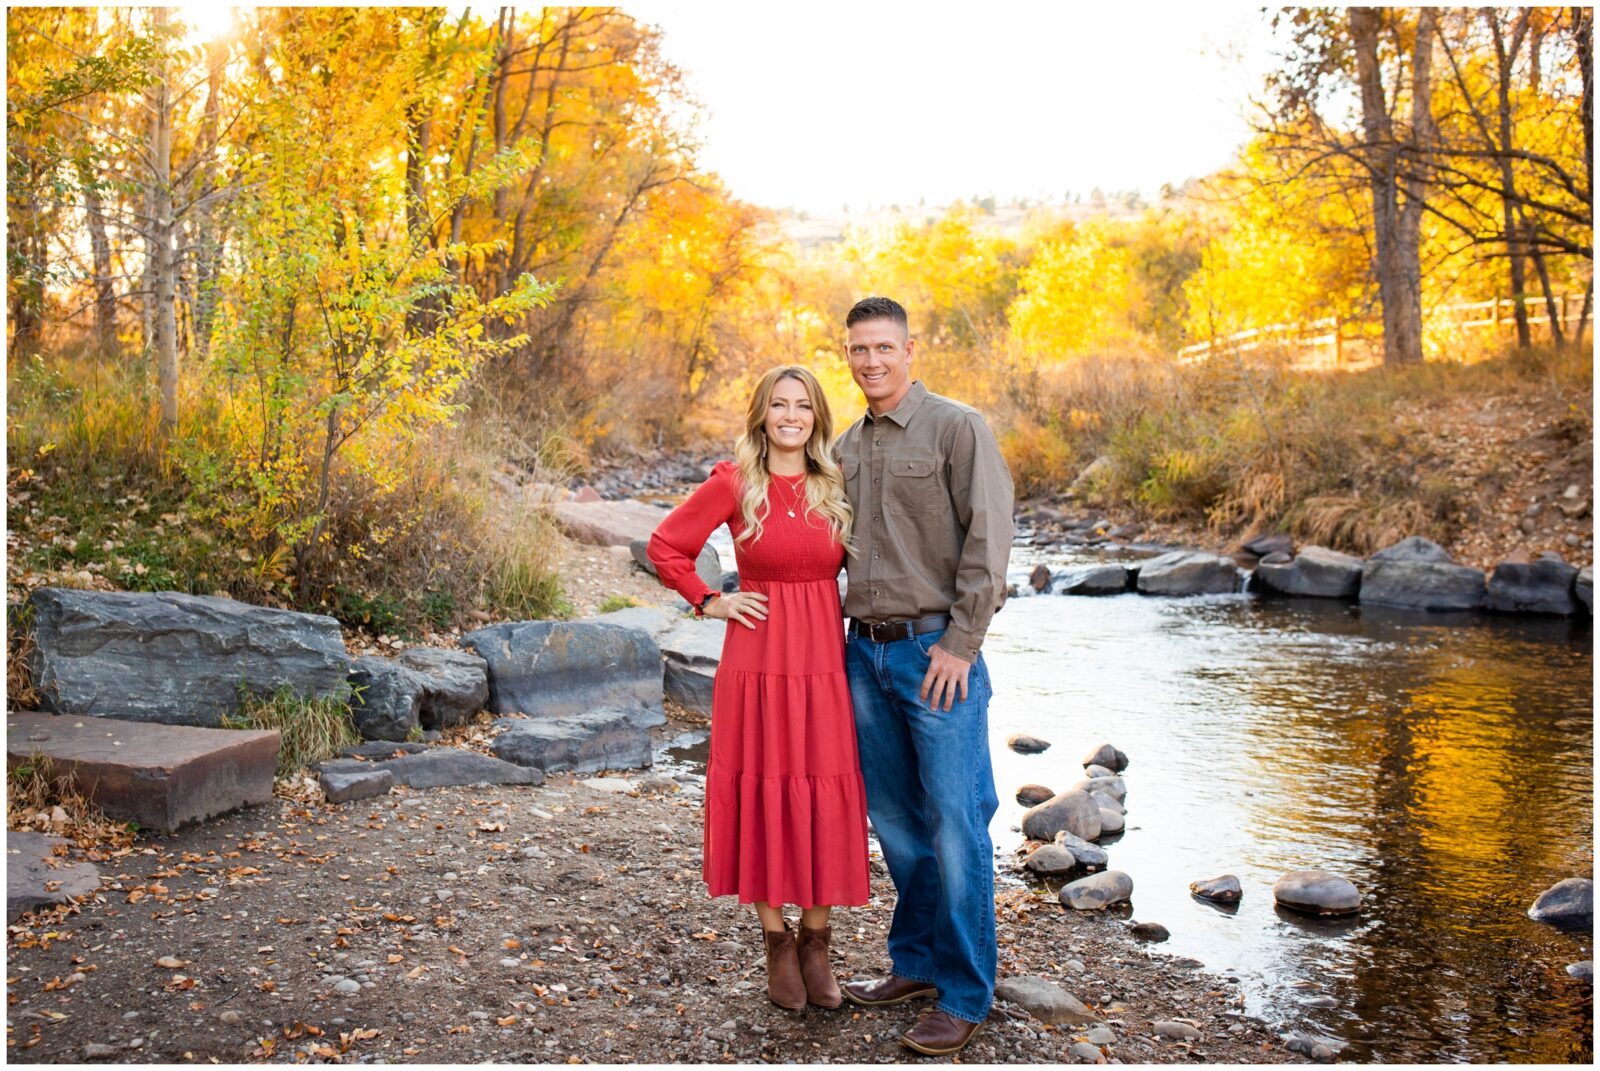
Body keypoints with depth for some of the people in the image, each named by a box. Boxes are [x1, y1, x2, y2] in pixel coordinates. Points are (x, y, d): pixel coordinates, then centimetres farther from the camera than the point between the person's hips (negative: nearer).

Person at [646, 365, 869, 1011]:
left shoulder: (836, 488, 5)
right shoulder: (733, 484, -3)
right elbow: (664, 547, 4)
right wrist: (711, 603, -1)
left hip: (825, 660, 2)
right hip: (757, 660, -2)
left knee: (826, 801, 4)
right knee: (764, 797, 4)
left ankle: (815, 944, 22)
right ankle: (777, 945, 21)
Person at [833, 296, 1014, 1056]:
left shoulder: (957, 428, -5)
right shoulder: (846, 448, 14)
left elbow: (988, 538, -11)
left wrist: (960, 643, -15)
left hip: (935, 650, -6)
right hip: (865, 651, 6)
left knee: (954, 822, -2)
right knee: (893, 816, 13)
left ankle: (964, 993, 8)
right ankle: (915, 962, 28)